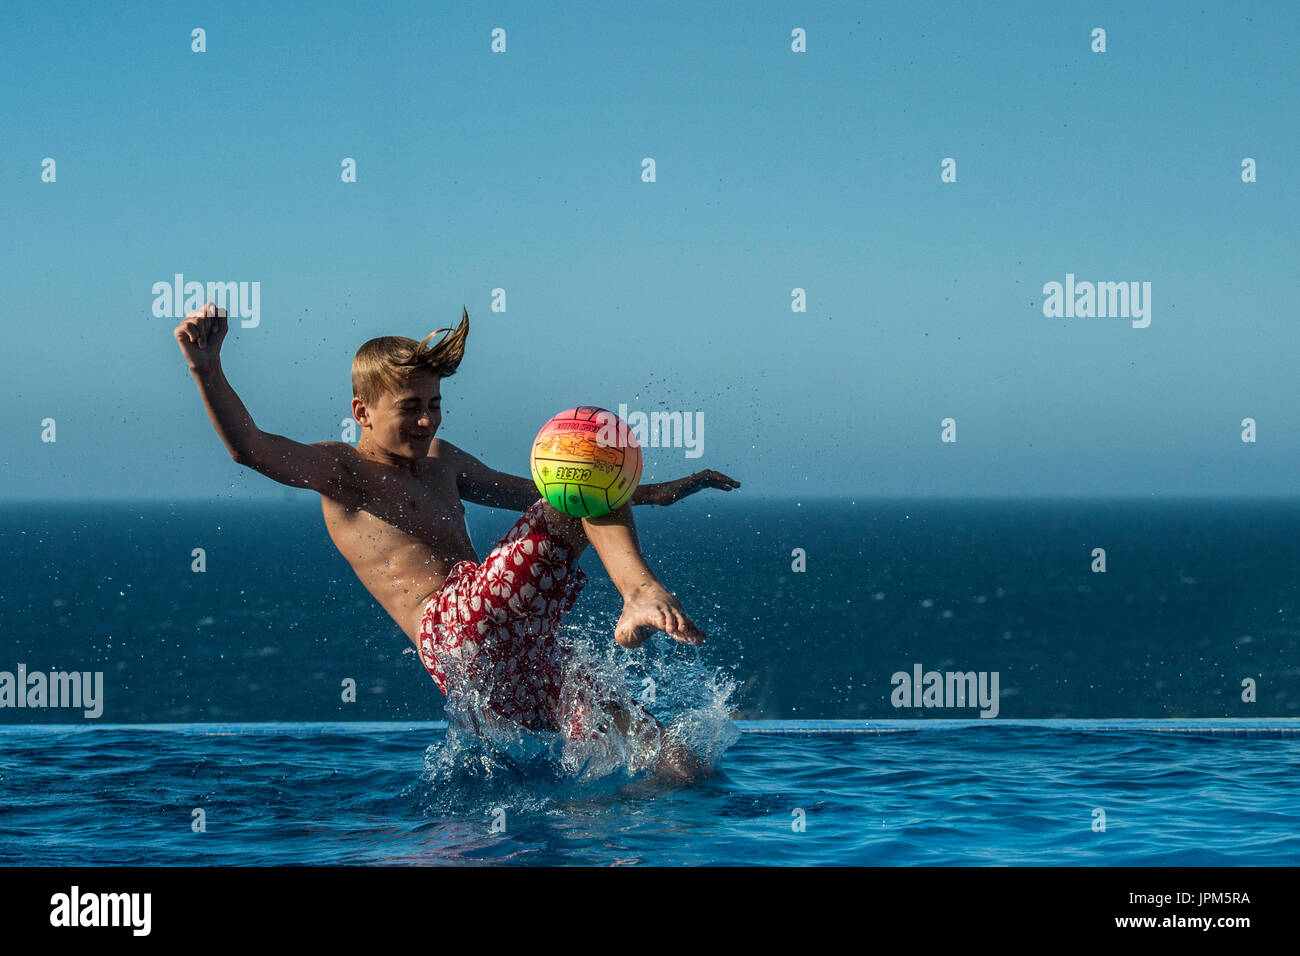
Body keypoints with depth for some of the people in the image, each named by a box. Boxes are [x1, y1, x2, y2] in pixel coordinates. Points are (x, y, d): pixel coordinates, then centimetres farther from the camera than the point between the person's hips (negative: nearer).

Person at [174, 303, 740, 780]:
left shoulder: (439, 460, 29)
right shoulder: (342, 470, 5)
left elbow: (536, 493, 41)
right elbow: (249, 448, -13)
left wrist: (652, 493, 39)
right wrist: (206, 370, -31)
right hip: (453, 629, -8)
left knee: (678, 766, -4)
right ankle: (641, 593, -36)